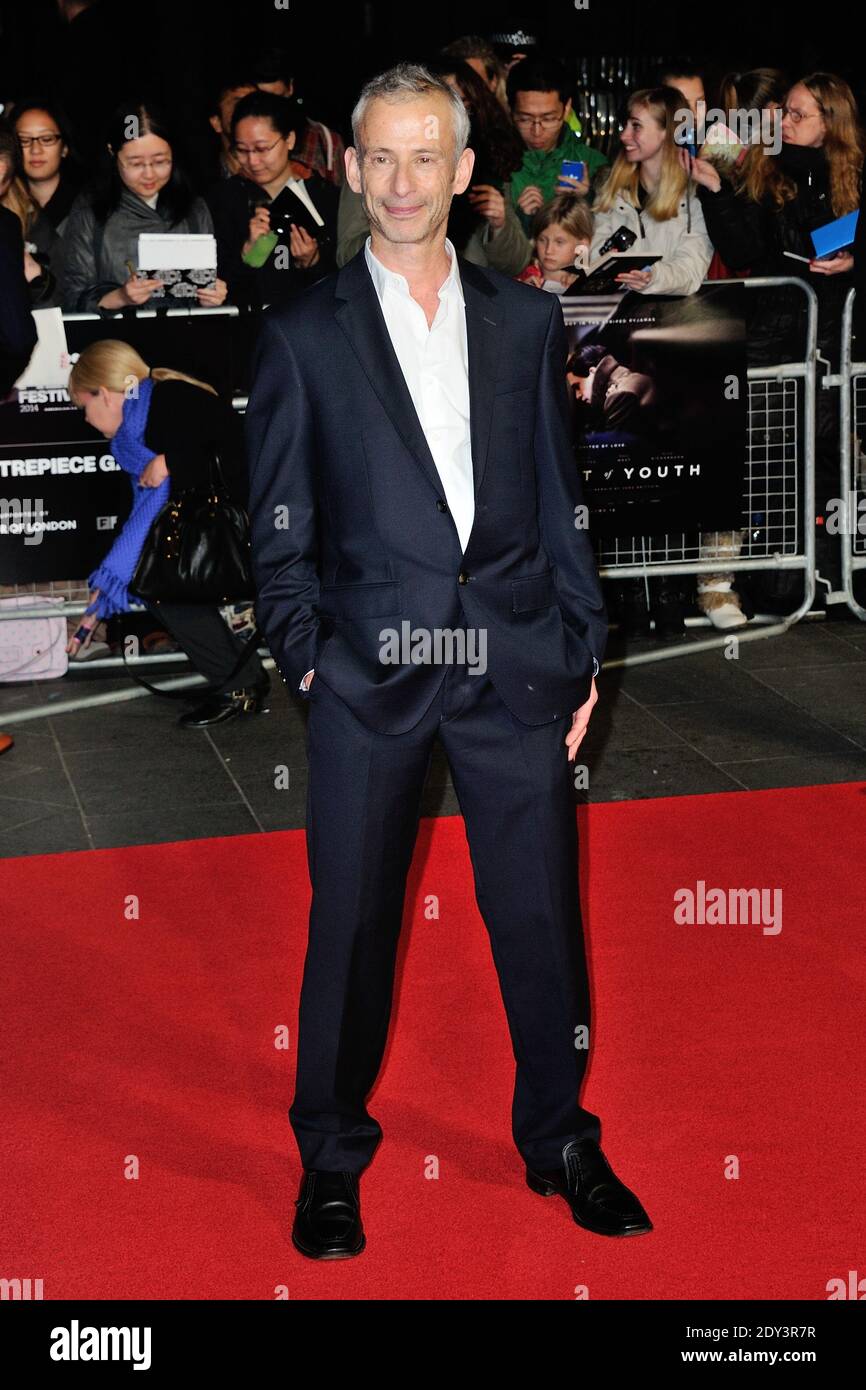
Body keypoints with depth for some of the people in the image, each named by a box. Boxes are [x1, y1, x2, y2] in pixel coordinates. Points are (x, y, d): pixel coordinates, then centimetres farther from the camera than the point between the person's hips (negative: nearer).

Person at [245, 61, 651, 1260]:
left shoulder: (525, 320, 10)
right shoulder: (304, 334, 4)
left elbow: (558, 498, 11)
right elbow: (278, 522, 4)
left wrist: (582, 651, 7)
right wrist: (304, 656, -5)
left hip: (516, 666, 2)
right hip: (371, 671, -2)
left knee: (542, 914, 8)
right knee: (351, 925, 7)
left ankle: (560, 1139, 28)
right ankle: (332, 1161, 24)